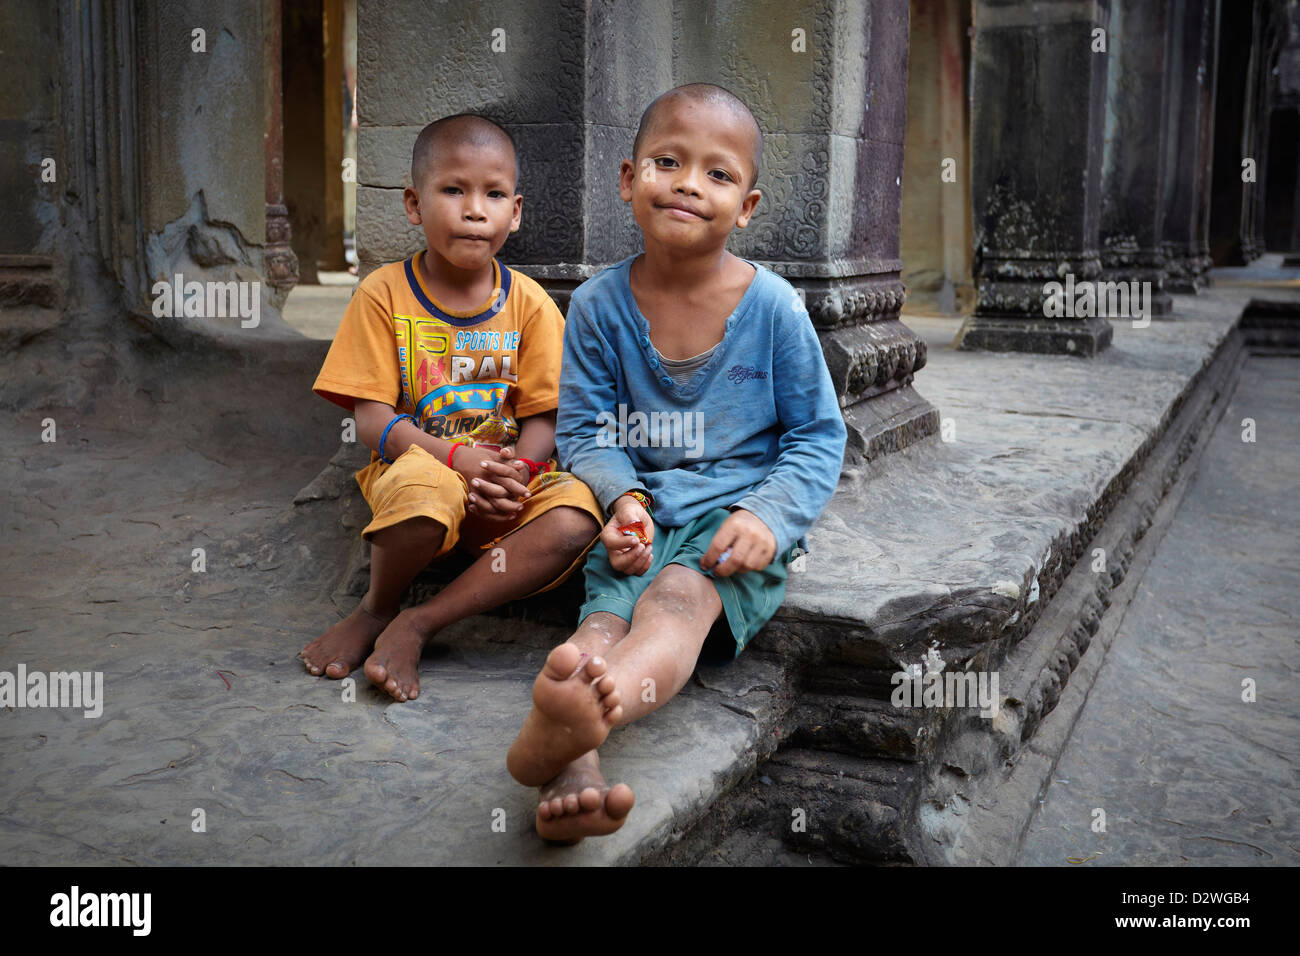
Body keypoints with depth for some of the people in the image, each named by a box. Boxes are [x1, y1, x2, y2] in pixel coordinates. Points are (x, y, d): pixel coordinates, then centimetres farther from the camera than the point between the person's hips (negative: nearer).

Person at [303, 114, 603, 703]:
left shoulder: (529, 303, 2)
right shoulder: (384, 294, -2)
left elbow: (542, 416, -1)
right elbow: (372, 419, -7)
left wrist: (516, 472, -22)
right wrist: (455, 457, -23)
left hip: (506, 484, 3)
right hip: (416, 465, -2)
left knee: (576, 518, -29)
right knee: (426, 490, -39)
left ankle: (415, 626, -22)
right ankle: (377, 607, -6)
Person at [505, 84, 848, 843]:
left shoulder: (773, 307, -2)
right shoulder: (599, 304, 2)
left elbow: (819, 436, 3)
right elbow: (583, 429, 7)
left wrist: (767, 516, -15)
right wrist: (621, 497, -15)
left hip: (735, 518, -3)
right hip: (641, 515, 3)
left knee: (680, 596, -33)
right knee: (606, 614, -27)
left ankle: (591, 711, -64)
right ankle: (577, 770, -53)